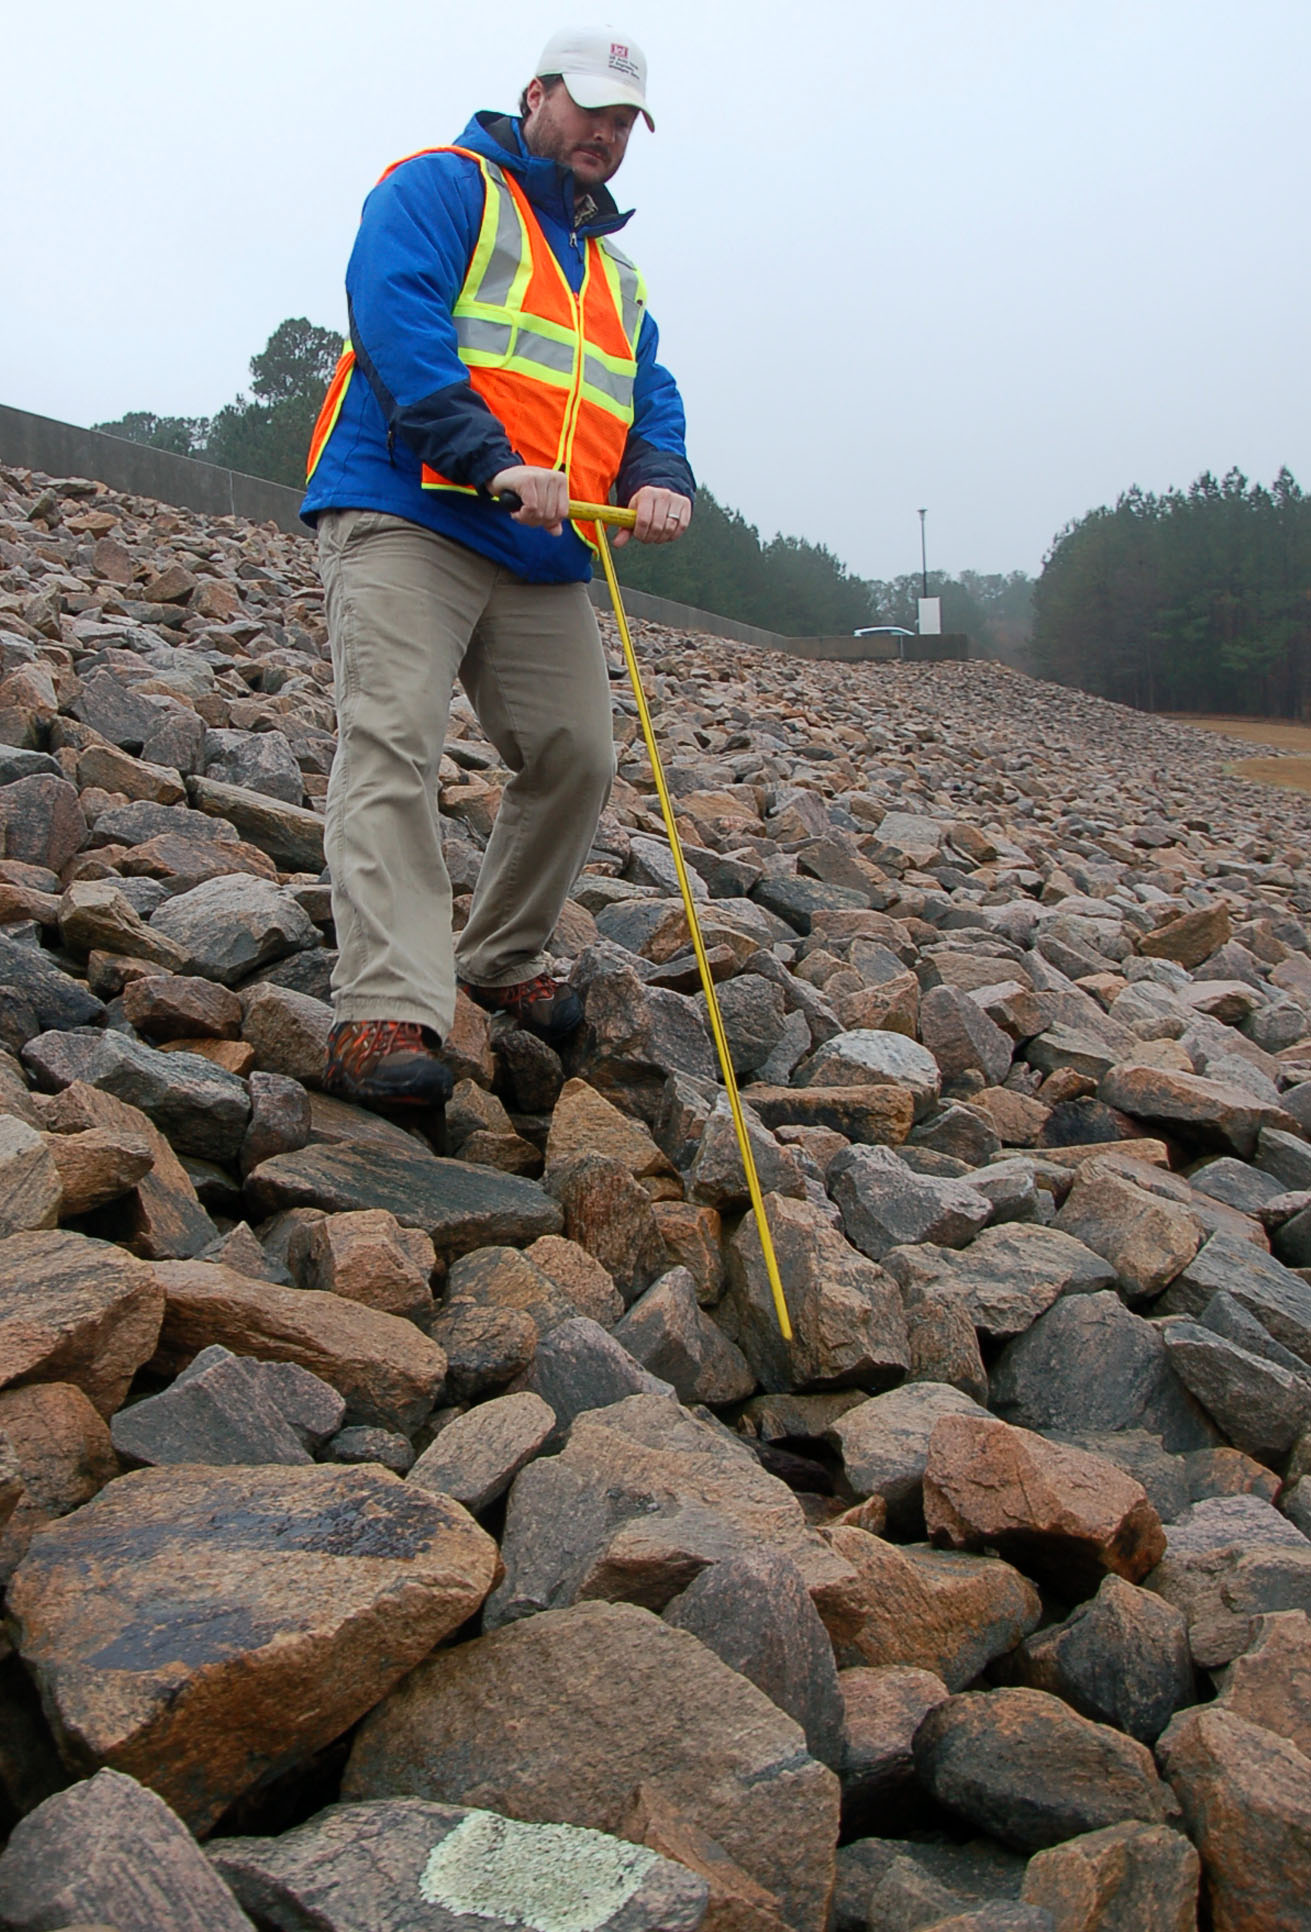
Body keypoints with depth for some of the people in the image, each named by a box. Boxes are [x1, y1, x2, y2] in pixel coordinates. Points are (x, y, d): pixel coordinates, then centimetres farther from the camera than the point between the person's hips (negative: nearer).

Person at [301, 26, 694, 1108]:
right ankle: (386, 1012, -24)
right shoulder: (444, 188, 5)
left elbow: (652, 399, 19)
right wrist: (495, 461, -24)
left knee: (577, 758, 3)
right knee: (392, 747, -18)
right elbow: (394, 311, -12)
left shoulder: (616, 271, 27)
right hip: (406, 520, -7)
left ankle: (504, 960, 23)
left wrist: (660, 480, -7)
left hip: (545, 558, 7)